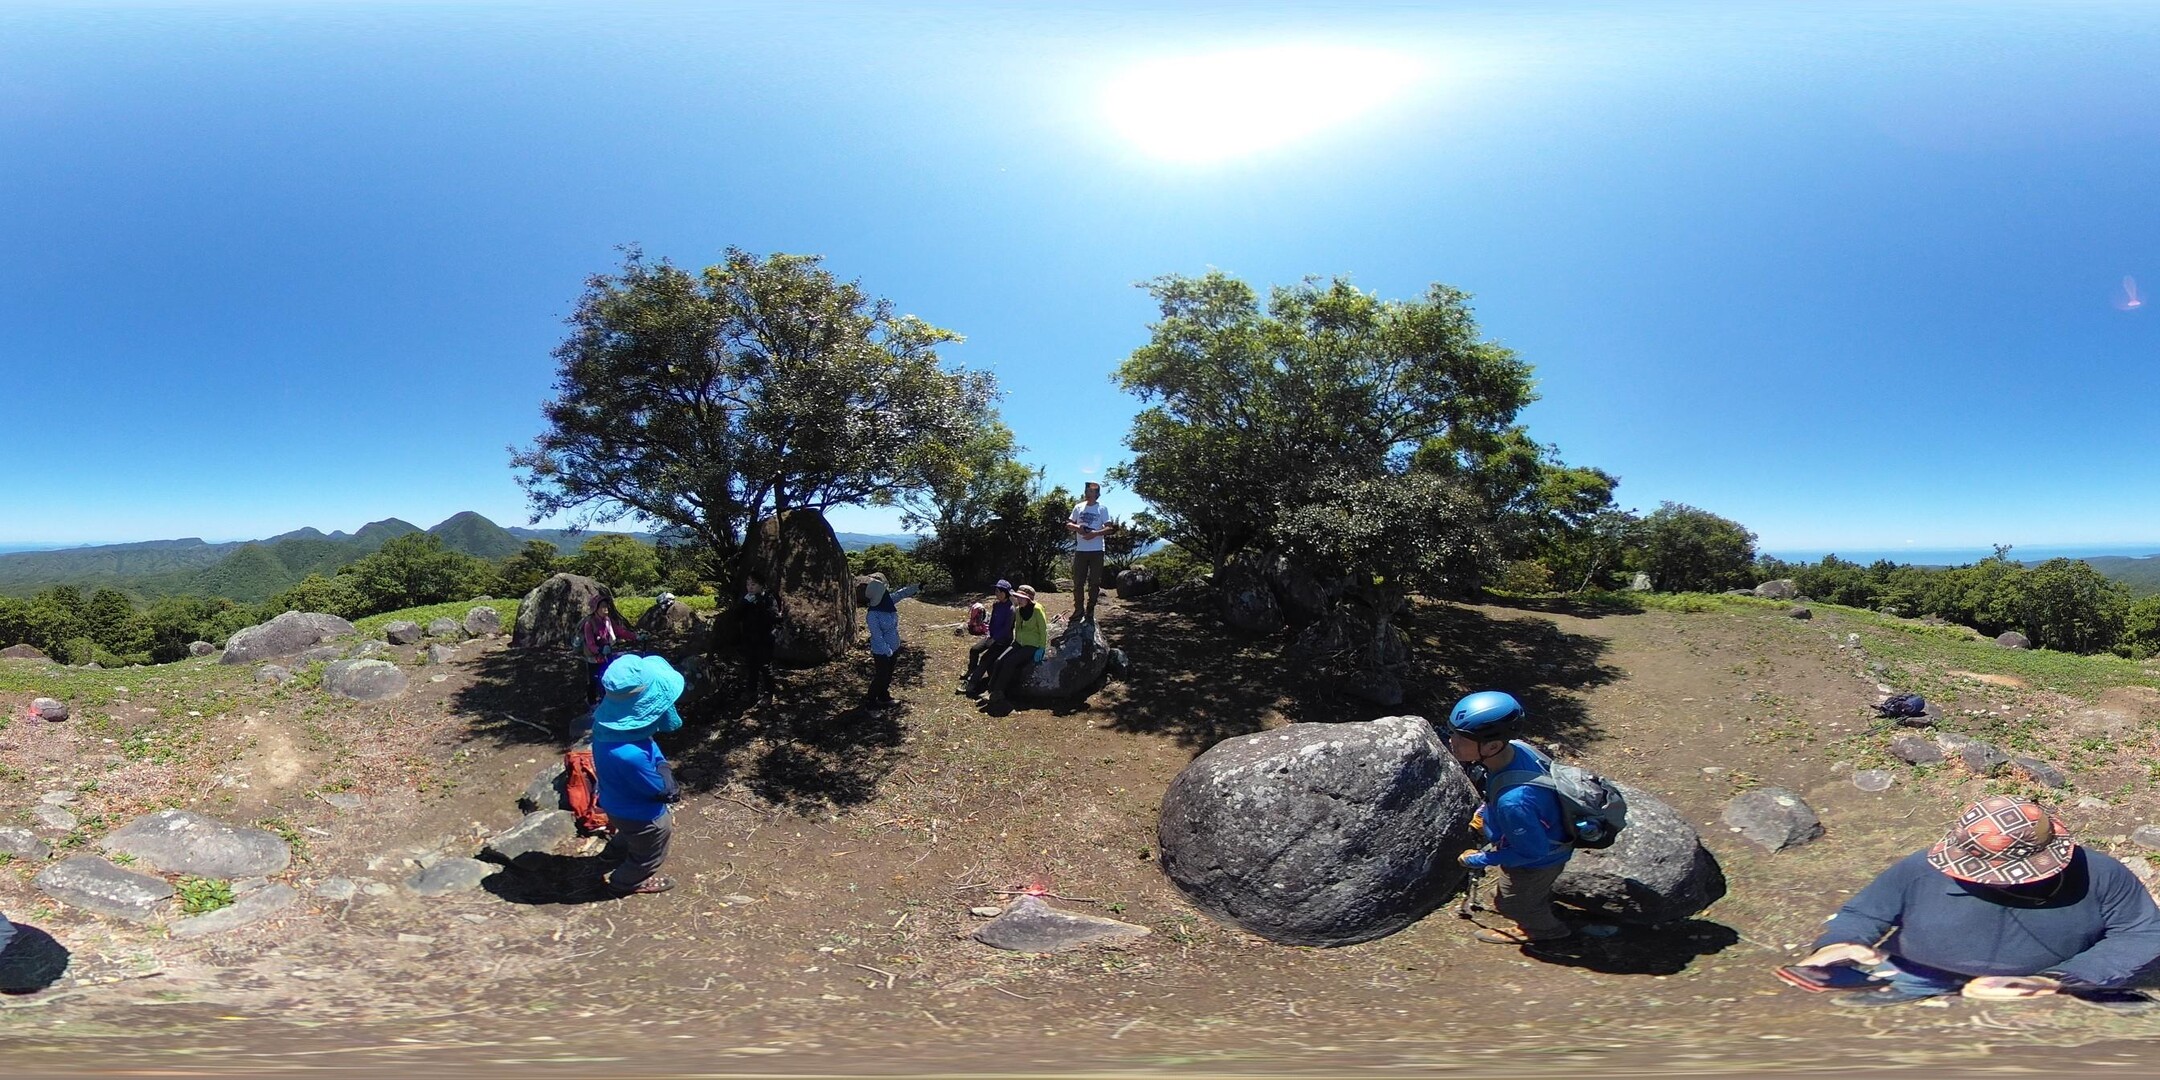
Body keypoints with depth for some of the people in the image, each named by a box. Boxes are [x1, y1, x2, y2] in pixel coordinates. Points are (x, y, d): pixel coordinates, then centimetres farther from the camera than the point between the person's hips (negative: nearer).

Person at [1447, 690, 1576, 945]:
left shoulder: (1513, 801, -49)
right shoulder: (1515, 747, -26)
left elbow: (1532, 851, -31)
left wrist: (1479, 860, -19)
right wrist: (1485, 811, 3)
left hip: (1539, 860, -7)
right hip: (1543, 836, 7)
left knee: (1513, 903, 25)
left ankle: (1545, 928, 54)